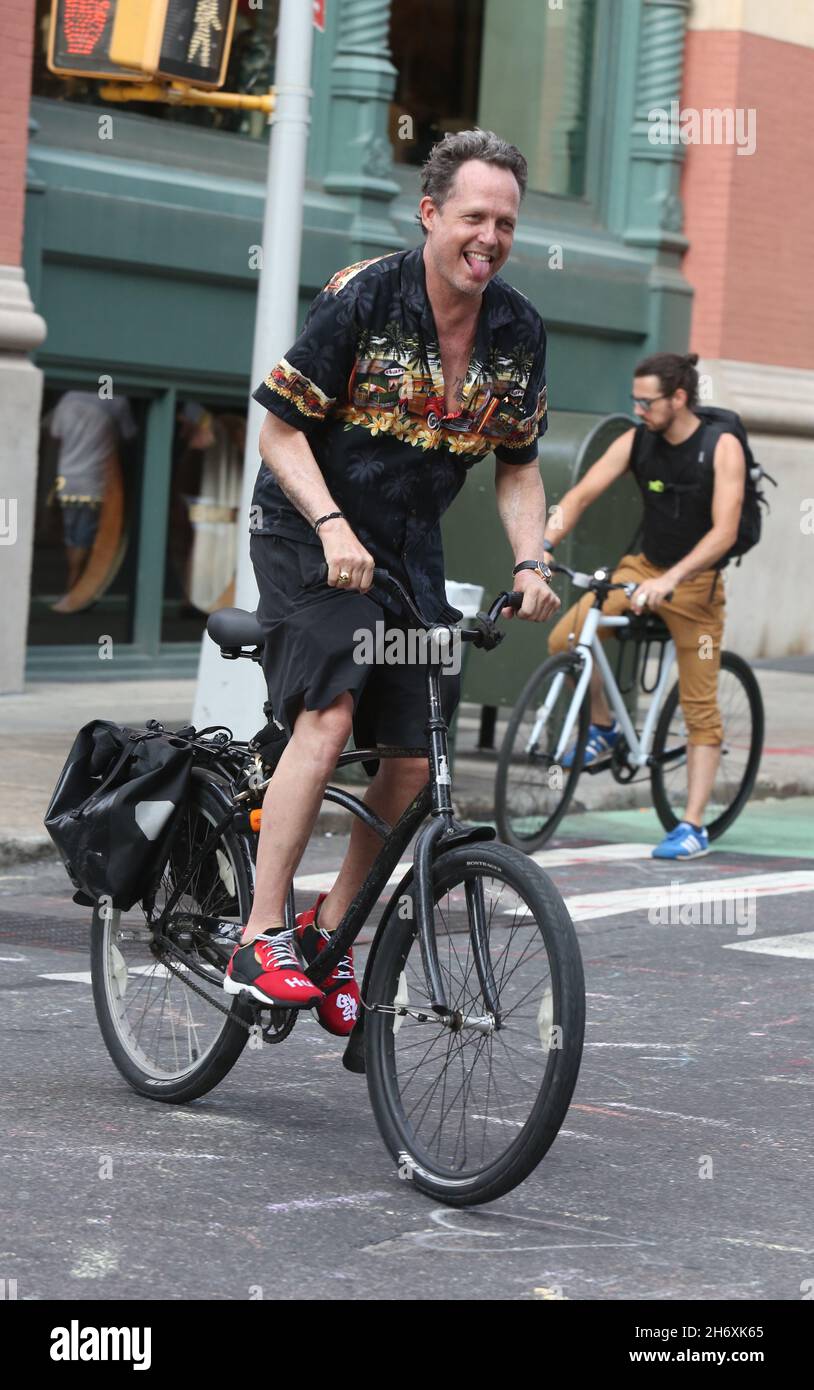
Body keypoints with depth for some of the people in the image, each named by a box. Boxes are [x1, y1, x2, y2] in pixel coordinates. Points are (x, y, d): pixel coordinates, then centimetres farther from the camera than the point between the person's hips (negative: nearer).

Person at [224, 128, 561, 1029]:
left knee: (416, 755, -2)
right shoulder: (362, 297, -16)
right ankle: (259, 941, -20)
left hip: (409, 549, 5)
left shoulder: (519, 331, 0)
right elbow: (280, 430, -12)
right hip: (309, 531, -5)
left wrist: (531, 563, -8)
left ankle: (328, 931, 16)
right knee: (328, 716, -24)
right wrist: (332, 525, -26)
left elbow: (517, 467, 9)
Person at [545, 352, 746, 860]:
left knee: (700, 706, -3)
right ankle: (604, 728, 10)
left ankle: (694, 826, 1)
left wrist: (671, 580, -35)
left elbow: (724, 531, -24)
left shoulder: (722, 448, -16)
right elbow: (580, 496, -5)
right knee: (564, 640, -16)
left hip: (697, 581, -4)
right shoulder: (636, 441, -4)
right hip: (644, 567, 4)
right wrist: (543, 547, -21)